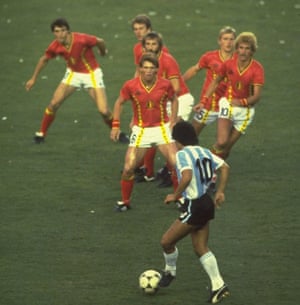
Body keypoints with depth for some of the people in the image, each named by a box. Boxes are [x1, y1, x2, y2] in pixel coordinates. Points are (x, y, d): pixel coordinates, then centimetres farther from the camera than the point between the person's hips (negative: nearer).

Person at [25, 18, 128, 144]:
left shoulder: (82, 39, -31)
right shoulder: (55, 47, -17)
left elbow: (100, 42, -11)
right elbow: (44, 59, 4)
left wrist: (103, 52, 11)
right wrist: (33, 79, 9)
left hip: (92, 74, -3)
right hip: (73, 74, 3)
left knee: (104, 111, -12)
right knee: (54, 104, -9)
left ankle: (118, 133, 15)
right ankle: (41, 133, 10)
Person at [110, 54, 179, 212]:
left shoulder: (165, 84, -10)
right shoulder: (130, 86, -12)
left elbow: (174, 100, 10)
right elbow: (119, 103, 4)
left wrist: (173, 120, 1)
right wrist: (115, 125, -1)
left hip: (162, 128, 0)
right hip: (140, 130, 0)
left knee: (176, 164, -9)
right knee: (128, 168, -6)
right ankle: (124, 201, 15)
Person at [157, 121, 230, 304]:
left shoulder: (182, 154, -14)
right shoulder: (204, 151, 11)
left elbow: (187, 176, -30)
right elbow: (225, 167, 12)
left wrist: (175, 196, -18)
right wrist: (220, 192, 16)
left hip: (194, 206, -9)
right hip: (207, 202, 9)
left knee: (167, 241, 6)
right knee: (201, 248, 13)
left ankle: (170, 271, 27)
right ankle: (218, 286, 8)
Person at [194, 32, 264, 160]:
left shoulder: (257, 69, -16)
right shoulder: (228, 64, -9)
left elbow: (256, 96, -20)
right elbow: (215, 82, 9)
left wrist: (242, 102, -38)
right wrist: (204, 101, 4)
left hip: (245, 110, 0)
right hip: (228, 104, 0)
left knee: (227, 147, 5)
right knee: (221, 142, -22)